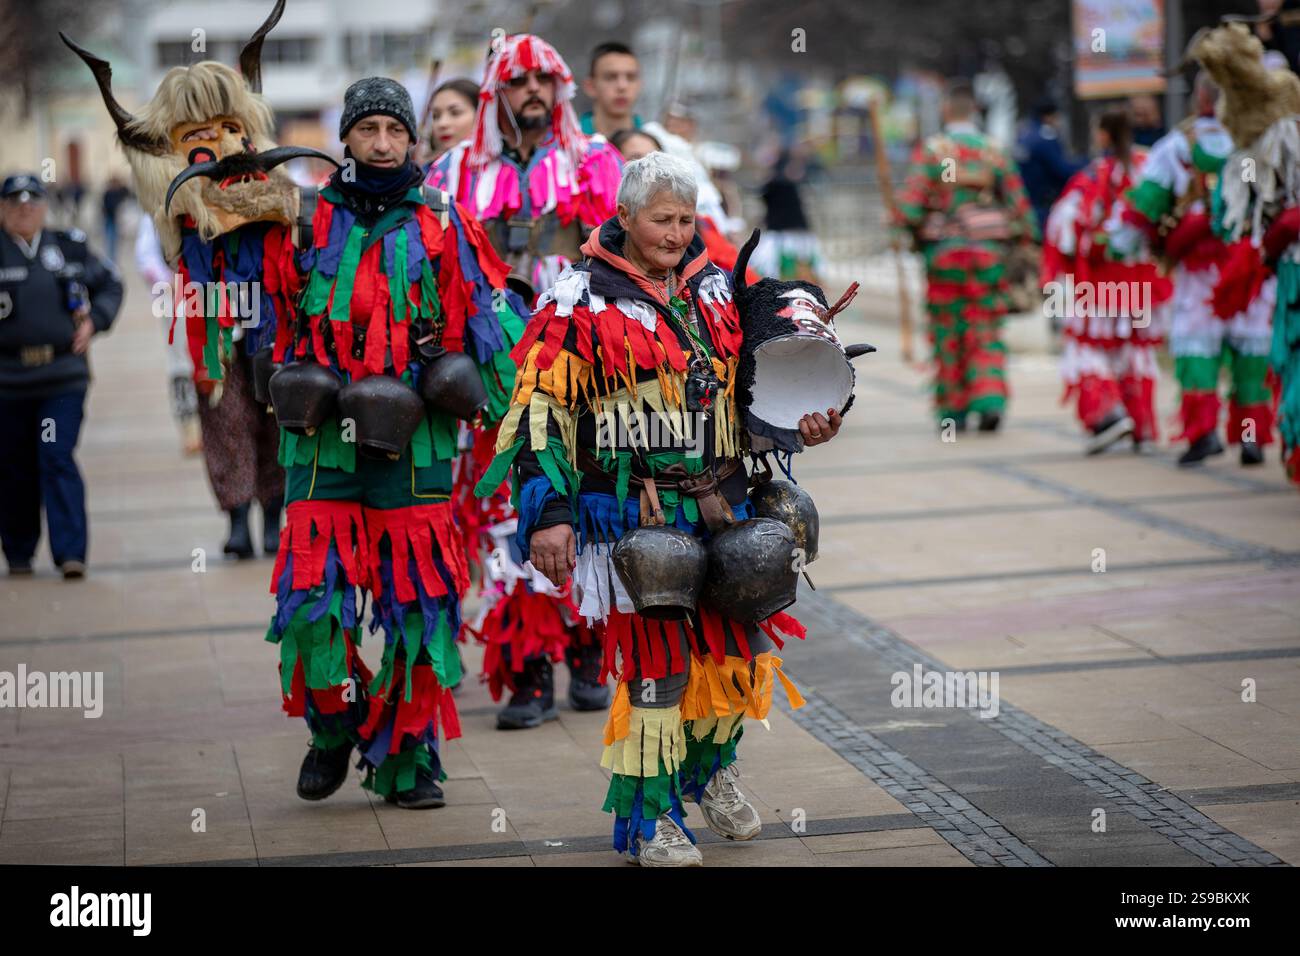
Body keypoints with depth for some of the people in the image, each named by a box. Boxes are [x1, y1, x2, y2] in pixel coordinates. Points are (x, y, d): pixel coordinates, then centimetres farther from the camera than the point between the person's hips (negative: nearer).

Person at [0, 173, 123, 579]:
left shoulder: (70, 247, 6)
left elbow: (111, 284, 19)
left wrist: (93, 320, 5)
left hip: (63, 376, 0)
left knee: (57, 460, -11)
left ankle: (70, 553, -11)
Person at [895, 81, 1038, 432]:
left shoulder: (930, 150, -3)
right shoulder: (994, 153, 5)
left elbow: (911, 200, -11)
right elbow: (1018, 203, 5)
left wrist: (904, 229, 4)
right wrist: (1025, 240, 14)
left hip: (944, 252, -1)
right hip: (989, 251, 2)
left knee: (948, 334, 8)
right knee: (987, 332, 5)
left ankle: (952, 411, 12)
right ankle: (990, 399, -13)